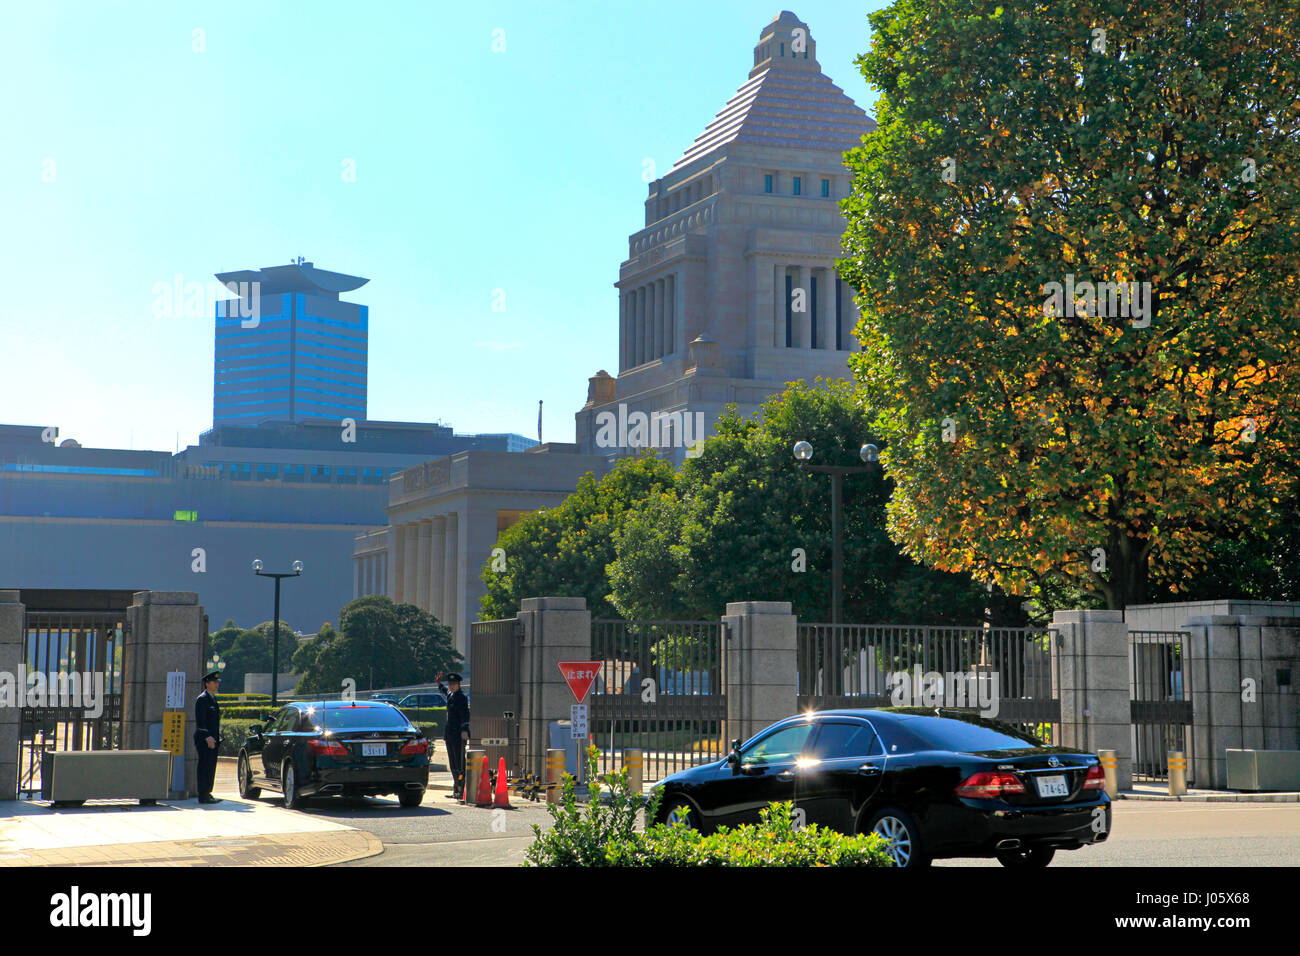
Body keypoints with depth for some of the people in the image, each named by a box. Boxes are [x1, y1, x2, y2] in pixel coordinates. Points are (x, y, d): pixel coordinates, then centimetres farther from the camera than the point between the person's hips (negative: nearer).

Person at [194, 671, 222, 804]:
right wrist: (208, 737, -22)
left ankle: (207, 793, 16)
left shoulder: (213, 698, 18)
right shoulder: (202, 699, -10)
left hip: (212, 739, 9)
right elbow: (200, 721, -17)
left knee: (211, 768, 11)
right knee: (205, 767, -8)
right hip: (204, 740, -9)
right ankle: (203, 796, -7)